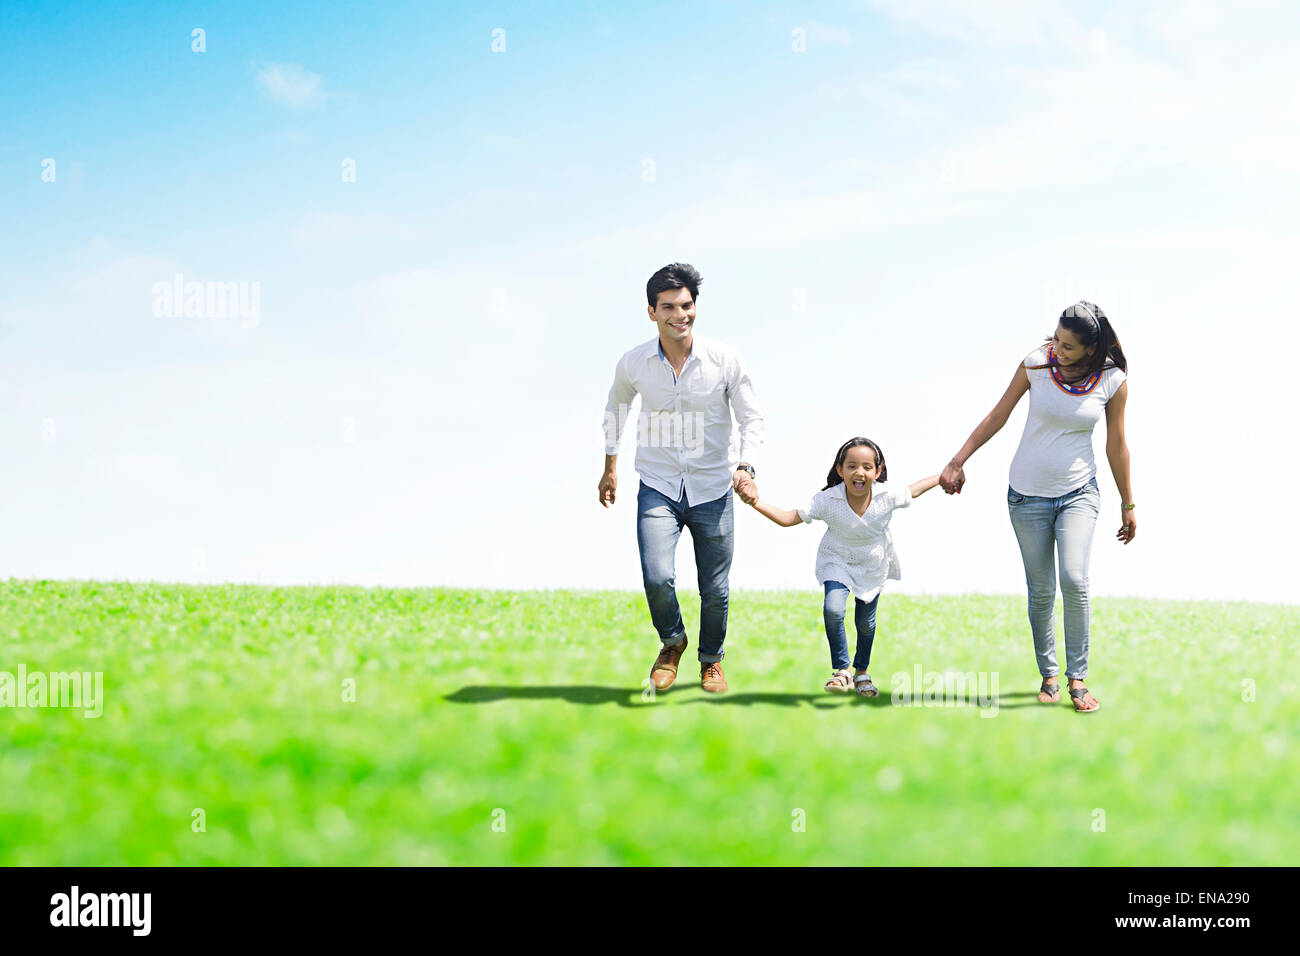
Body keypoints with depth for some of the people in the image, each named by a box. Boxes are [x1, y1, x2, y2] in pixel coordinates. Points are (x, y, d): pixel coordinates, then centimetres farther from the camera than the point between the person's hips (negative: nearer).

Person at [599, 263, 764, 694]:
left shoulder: (726, 360, -9)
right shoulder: (633, 364, -5)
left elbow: (752, 419, -1)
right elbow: (615, 406, 16)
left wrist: (745, 467, -18)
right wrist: (610, 467, 20)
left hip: (712, 492, 0)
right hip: (658, 489, 0)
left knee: (715, 591, 6)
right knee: (657, 578, -19)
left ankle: (712, 659, 36)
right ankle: (672, 642, 14)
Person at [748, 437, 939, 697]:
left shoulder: (887, 497, -25)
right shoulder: (827, 501, -28)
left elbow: (913, 490, -2)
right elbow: (789, 518, -23)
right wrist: (756, 503, -34)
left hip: (873, 566, 2)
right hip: (837, 561, -2)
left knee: (866, 622, 14)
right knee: (833, 609, -25)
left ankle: (862, 671, 40)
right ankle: (842, 670, -9)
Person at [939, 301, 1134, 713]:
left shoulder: (1112, 381, -8)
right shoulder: (1036, 363, -8)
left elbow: (1116, 446, 3)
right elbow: (997, 417, 3)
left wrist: (1128, 504, 9)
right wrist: (957, 462, 3)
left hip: (1079, 491, -1)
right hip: (1028, 493, 1)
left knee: (1074, 580, -18)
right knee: (1041, 591, 3)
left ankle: (1078, 678, -7)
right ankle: (1048, 675, 18)